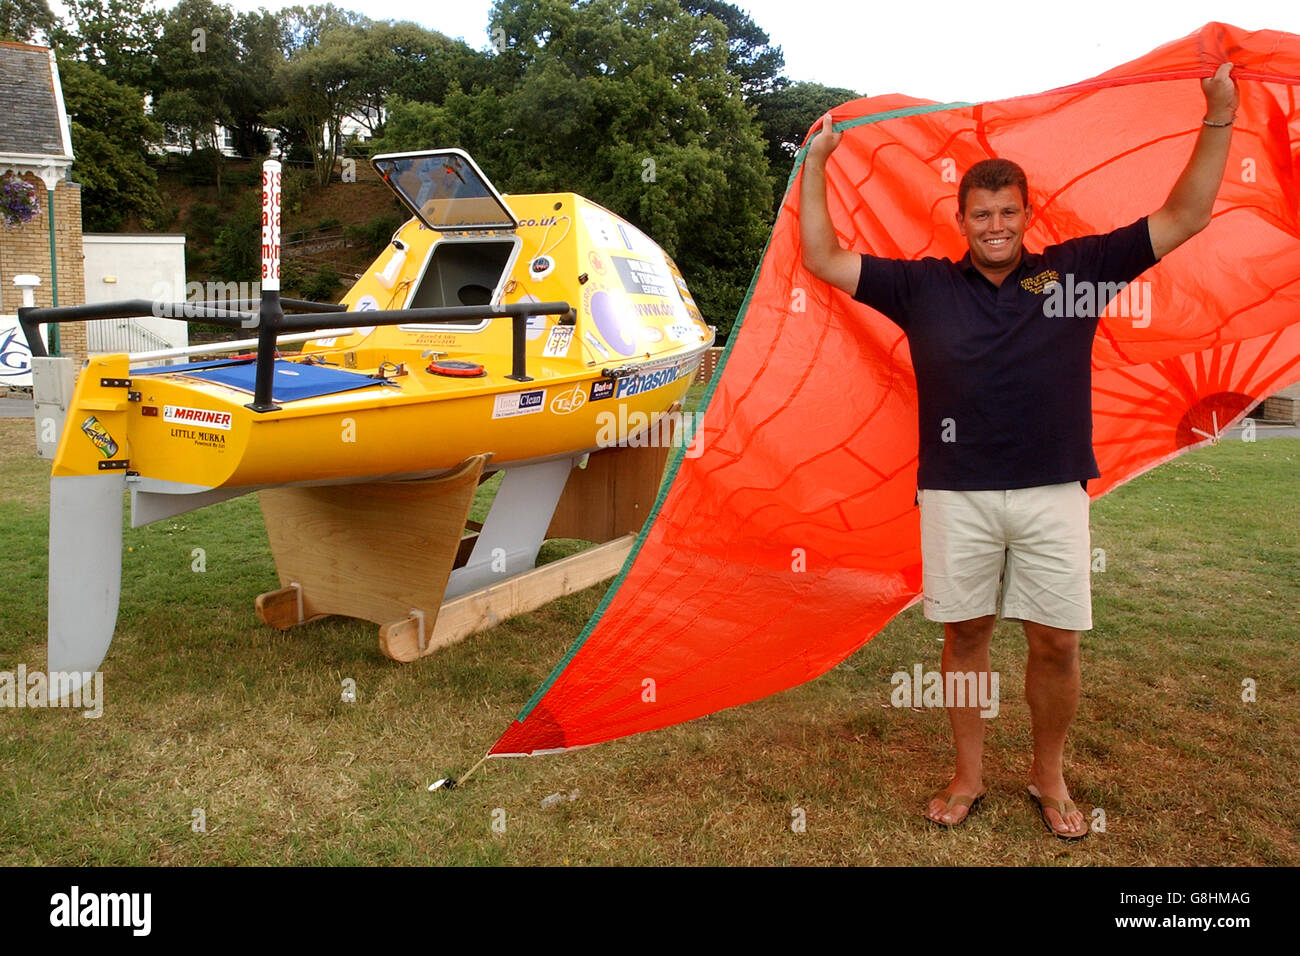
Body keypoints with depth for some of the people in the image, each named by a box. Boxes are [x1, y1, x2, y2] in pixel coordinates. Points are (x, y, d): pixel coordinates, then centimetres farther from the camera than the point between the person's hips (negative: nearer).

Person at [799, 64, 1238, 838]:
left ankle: (1050, 776, 28)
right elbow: (824, 260, 6)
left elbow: (1184, 217, 8)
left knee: (1057, 643, 4)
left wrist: (1219, 116, 2)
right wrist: (816, 164, 4)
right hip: (957, 493, 0)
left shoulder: (1075, 271, 5)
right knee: (965, 634, 8)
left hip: (1051, 491, 0)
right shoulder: (923, 286, 5)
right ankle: (970, 775, 26)